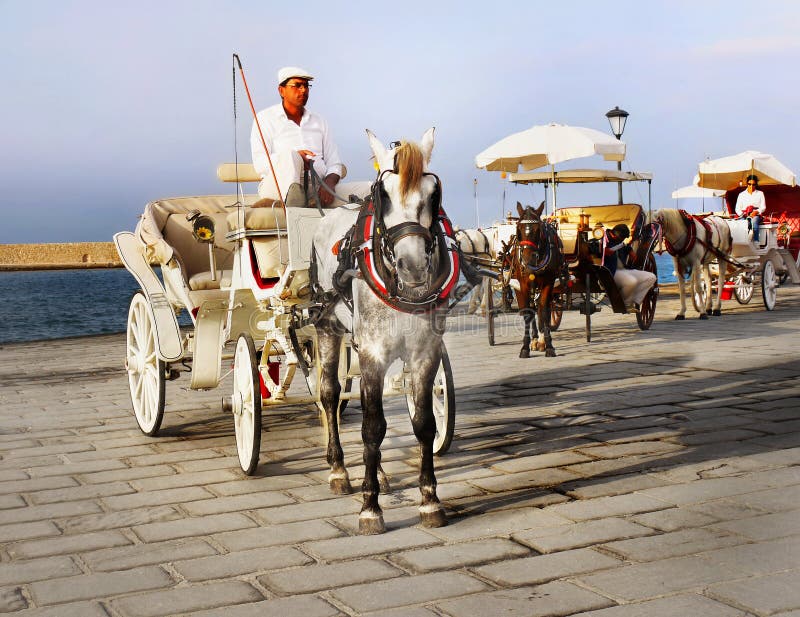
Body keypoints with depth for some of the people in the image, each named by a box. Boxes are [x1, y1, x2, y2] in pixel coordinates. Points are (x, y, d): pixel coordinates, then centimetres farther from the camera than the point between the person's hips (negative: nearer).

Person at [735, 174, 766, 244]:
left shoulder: (760, 194, 21)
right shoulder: (741, 194, 22)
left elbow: (763, 207, 11)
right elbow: (737, 209, 14)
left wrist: (756, 212, -10)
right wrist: (742, 214, -9)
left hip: (756, 215, -1)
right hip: (744, 216, 1)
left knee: (754, 221, -38)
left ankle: (756, 242, -50)